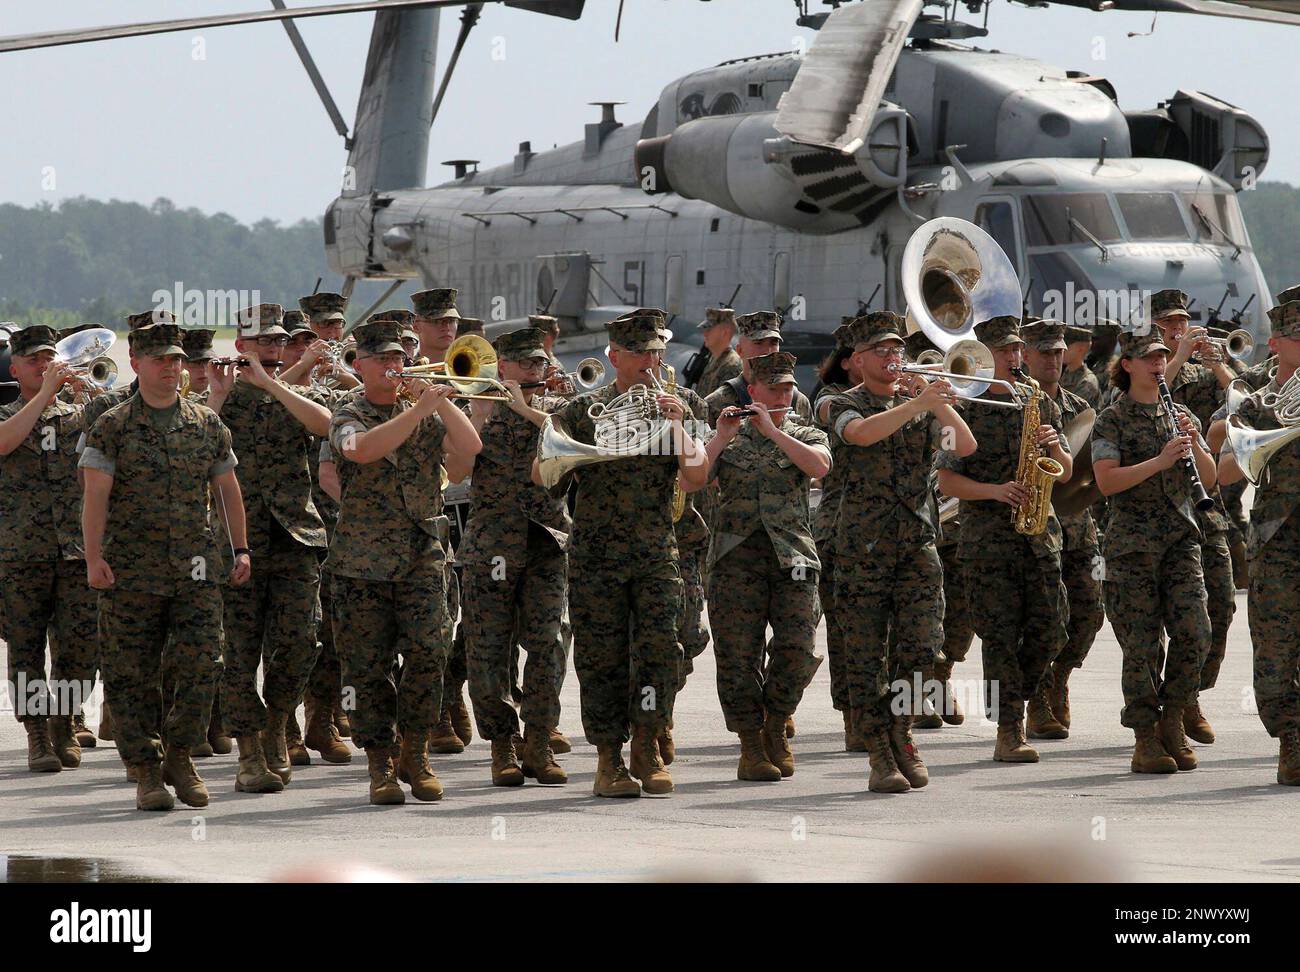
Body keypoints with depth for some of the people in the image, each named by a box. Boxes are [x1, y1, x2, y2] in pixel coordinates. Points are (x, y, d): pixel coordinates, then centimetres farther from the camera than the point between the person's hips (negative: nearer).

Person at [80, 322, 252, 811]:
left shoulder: (207, 424, 11)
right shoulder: (112, 427, 0)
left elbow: (227, 490, 18)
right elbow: (96, 494, -6)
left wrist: (241, 549, 12)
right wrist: (94, 556, -16)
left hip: (196, 569, 2)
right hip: (131, 570, -2)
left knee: (202, 665, -7)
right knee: (133, 675, 0)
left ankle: (179, 753, 11)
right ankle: (146, 771, 9)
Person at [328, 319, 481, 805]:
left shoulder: (426, 416, 12)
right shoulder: (349, 417, 2)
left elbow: (469, 446, -3)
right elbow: (362, 449, -21)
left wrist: (441, 400, -10)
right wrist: (421, 408, -25)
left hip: (422, 558, 2)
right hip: (362, 560, -2)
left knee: (428, 651, -13)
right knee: (368, 667, -1)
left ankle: (415, 753, 2)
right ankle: (380, 766, 9)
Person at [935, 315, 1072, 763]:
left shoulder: (1043, 406, 14)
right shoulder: (965, 409, 0)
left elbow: (1065, 474, 17)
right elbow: (947, 481, -2)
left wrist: (1054, 445, -4)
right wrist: (995, 491, -16)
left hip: (1040, 534, 4)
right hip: (987, 537, -4)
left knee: (1049, 632, 0)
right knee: (1000, 635, -7)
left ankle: (1009, 701, 22)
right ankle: (1009, 732, -5)